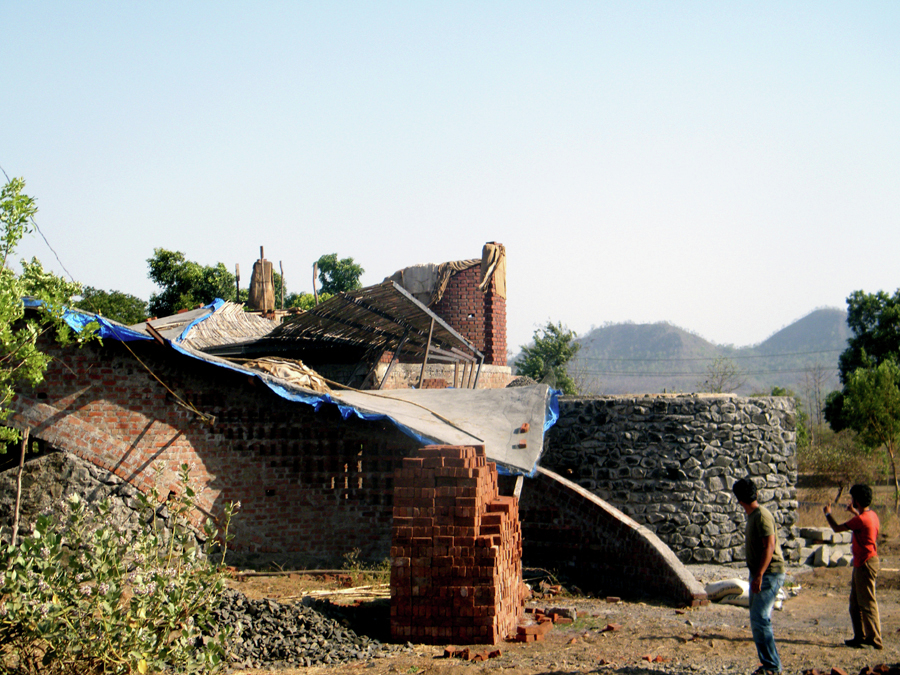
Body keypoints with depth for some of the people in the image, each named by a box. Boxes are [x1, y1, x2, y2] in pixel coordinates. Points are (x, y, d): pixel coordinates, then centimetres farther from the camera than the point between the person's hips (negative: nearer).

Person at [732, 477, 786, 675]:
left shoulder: (762, 515, -15)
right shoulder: (752, 516, 15)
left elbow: (769, 546, -22)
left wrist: (759, 575, -26)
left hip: (769, 574, -10)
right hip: (759, 574, 10)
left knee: (759, 619, -13)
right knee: (757, 619, 10)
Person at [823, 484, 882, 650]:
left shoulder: (861, 520, -21)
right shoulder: (871, 515, 8)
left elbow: (837, 528, -13)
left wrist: (828, 514, 4)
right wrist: (854, 512, 39)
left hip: (865, 565, -10)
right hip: (861, 563, 10)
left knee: (867, 603, -5)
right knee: (855, 603, 15)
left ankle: (874, 640, -2)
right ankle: (860, 637, 21)